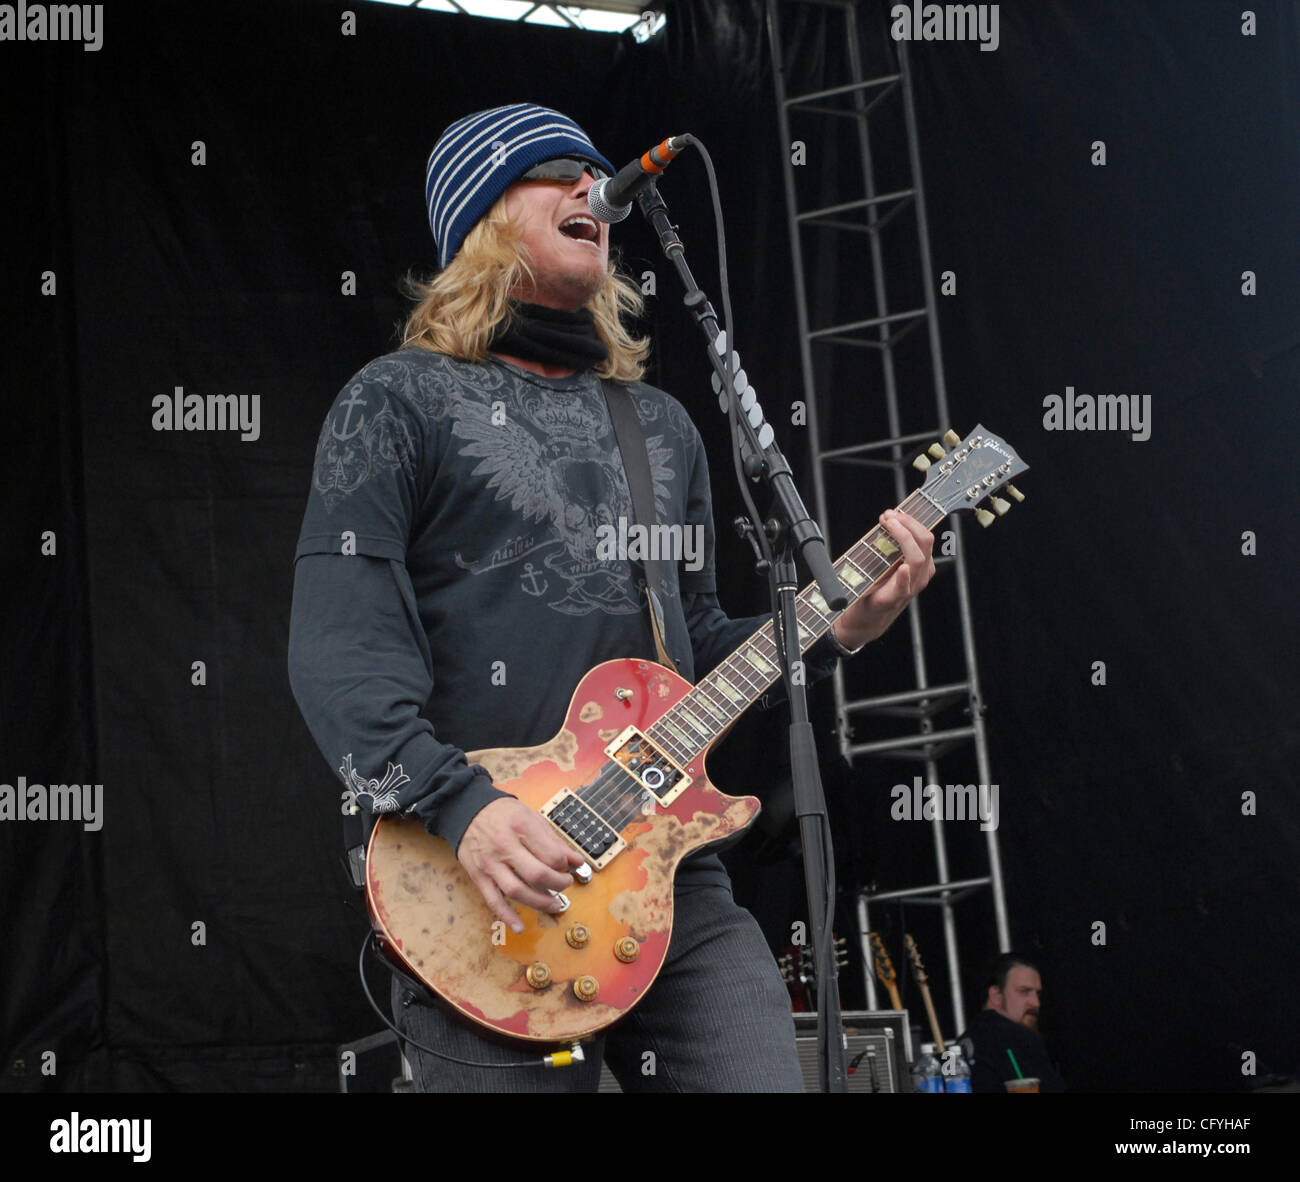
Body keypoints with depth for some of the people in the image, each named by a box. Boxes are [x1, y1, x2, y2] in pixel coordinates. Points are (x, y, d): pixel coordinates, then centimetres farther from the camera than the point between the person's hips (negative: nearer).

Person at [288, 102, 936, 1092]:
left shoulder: (661, 426, 23)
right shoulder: (399, 402, 3)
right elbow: (339, 650, -8)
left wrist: (839, 628, 8)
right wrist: (459, 806, -21)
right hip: (487, 896, -5)